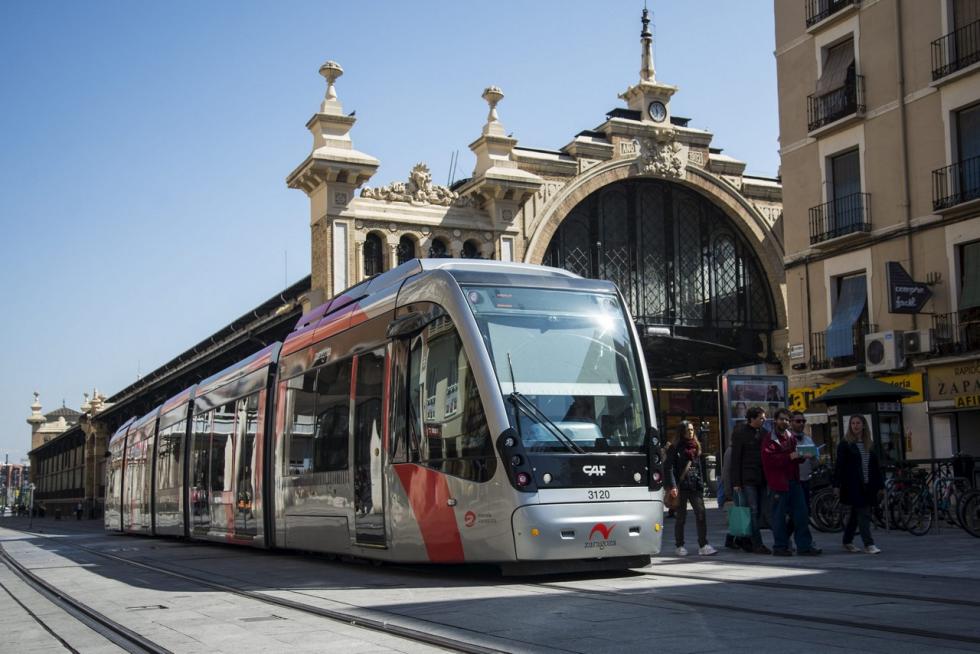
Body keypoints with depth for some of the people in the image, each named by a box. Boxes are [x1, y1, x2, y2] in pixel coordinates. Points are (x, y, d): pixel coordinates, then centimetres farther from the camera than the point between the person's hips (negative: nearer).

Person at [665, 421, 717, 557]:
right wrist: (672, 486, -17)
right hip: (681, 486, -4)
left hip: (695, 486, 5)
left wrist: (701, 484, 11)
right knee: (680, 517, 3)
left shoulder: (695, 447, 15)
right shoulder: (675, 448, -3)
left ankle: (703, 545, -5)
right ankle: (679, 546, 13)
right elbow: (669, 468, -8)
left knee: (701, 514, -6)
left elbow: (699, 467, 19)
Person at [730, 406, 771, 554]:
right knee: (753, 511, -7)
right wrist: (736, 482, -11)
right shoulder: (740, 433, -4)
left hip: (761, 479, 6)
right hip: (747, 479, -6)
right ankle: (757, 544, -8)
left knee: (757, 511, 5)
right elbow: (735, 459, -6)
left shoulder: (763, 433, 13)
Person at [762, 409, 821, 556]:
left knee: (801, 514, 4)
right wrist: (789, 457, -21)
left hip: (794, 481, 7)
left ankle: (804, 545, 8)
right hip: (778, 482, -7)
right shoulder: (770, 440, -5)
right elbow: (769, 460, -18)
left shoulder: (791, 438, 19)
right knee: (779, 516, -1)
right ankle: (780, 547, 6)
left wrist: (802, 457, 8)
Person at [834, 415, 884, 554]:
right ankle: (869, 544, -10)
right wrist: (836, 484, -14)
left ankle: (847, 542, 23)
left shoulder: (869, 444, 13)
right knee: (863, 514, -10)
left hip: (867, 485, 5)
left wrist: (880, 485, 12)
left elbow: (875, 466, 15)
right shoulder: (845, 444, -2)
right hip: (853, 485, -5)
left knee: (855, 514, 12)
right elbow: (839, 465, -7)